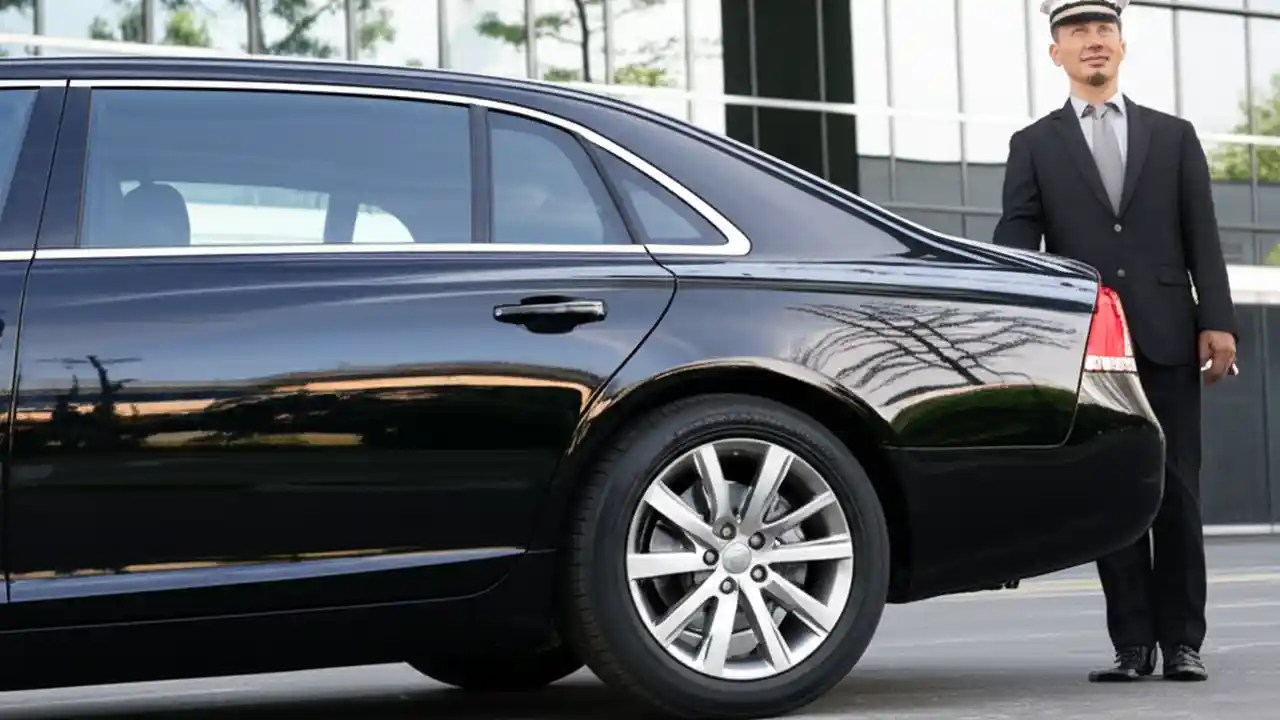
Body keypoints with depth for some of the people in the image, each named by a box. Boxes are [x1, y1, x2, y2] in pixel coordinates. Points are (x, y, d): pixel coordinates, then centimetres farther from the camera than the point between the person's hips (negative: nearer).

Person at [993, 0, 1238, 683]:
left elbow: (1202, 237, 9)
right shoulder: (1033, 146, 11)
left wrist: (1217, 321, -3)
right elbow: (1017, 240, 2)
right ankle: (1132, 643, 4)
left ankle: (1182, 640, 8)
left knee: (1176, 492, 2)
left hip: (1166, 339, 1)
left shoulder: (1173, 136, 14)